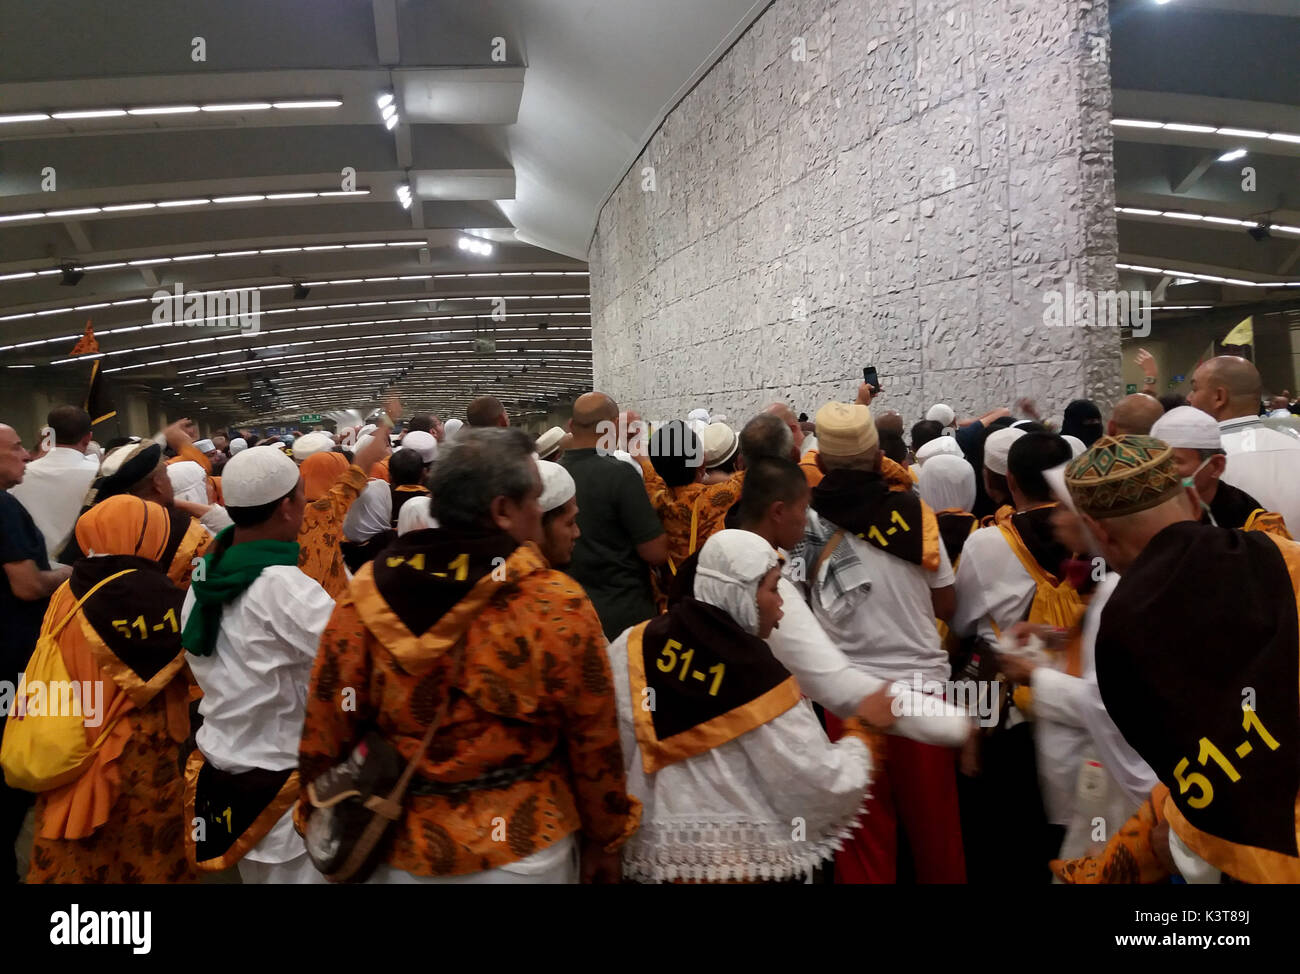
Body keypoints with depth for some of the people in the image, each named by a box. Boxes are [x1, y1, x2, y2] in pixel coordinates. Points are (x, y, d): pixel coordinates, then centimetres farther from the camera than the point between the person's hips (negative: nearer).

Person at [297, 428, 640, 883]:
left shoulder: (365, 594, -10)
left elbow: (325, 731, -3)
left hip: (401, 849, 2)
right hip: (524, 850, -2)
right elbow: (593, 742, -9)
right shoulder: (557, 605, -18)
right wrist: (605, 841, 6)